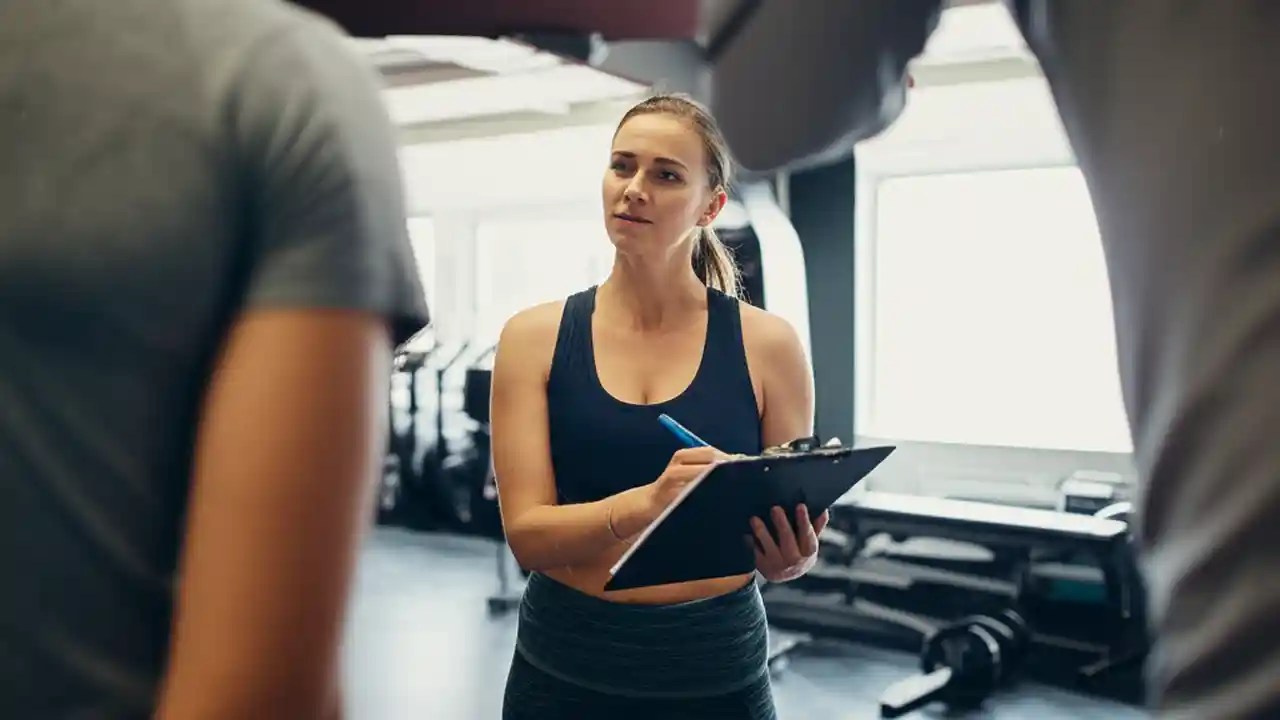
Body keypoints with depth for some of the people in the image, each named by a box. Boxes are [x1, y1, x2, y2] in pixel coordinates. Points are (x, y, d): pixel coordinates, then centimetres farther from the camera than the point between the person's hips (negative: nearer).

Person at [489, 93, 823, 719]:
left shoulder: (767, 345, -6)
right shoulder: (535, 337, -5)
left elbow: (797, 540, 2)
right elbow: (527, 533, -11)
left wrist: (792, 558, -21)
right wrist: (644, 503, -29)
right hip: (565, 670, 1)